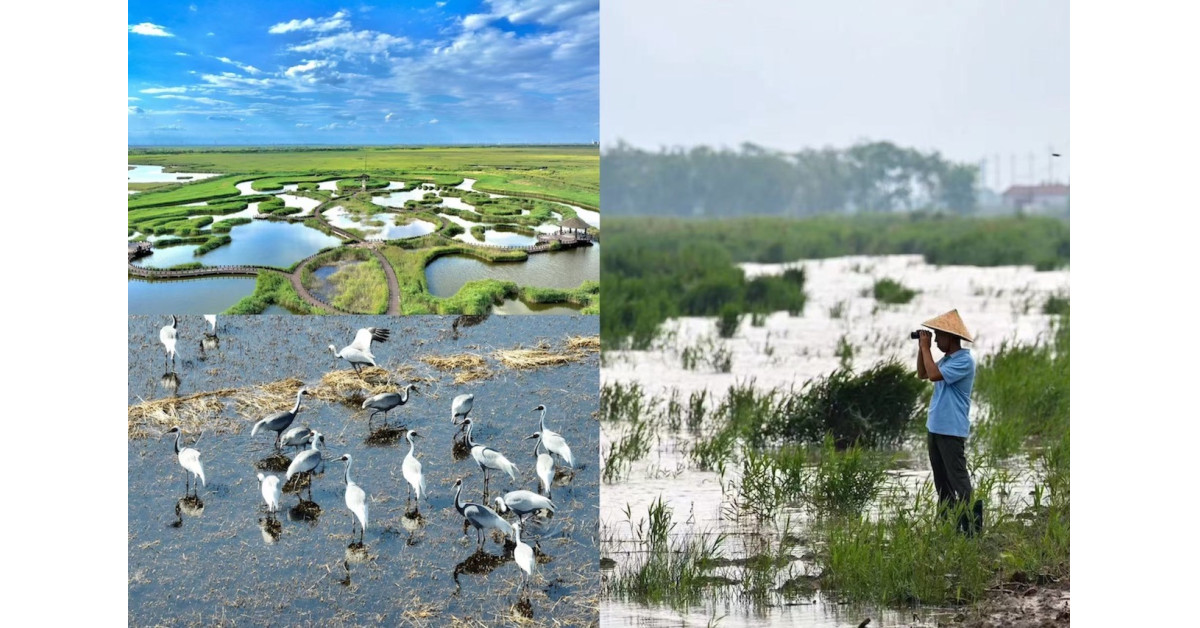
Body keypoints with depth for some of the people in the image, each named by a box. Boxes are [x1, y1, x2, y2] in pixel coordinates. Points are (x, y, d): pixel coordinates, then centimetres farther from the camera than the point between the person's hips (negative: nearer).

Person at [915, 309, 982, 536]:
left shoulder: (964, 360, -18)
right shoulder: (947, 359, 12)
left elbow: (934, 375, -26)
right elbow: (922, 374, 20)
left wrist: (926, 347, -16)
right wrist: (921, 348, 8)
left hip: (952, 429, -10)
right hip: (936, 426, 10)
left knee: (957, 476, -9)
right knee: (940, 475, 15)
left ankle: (969, 523, -7)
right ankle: (946, 517, 24)